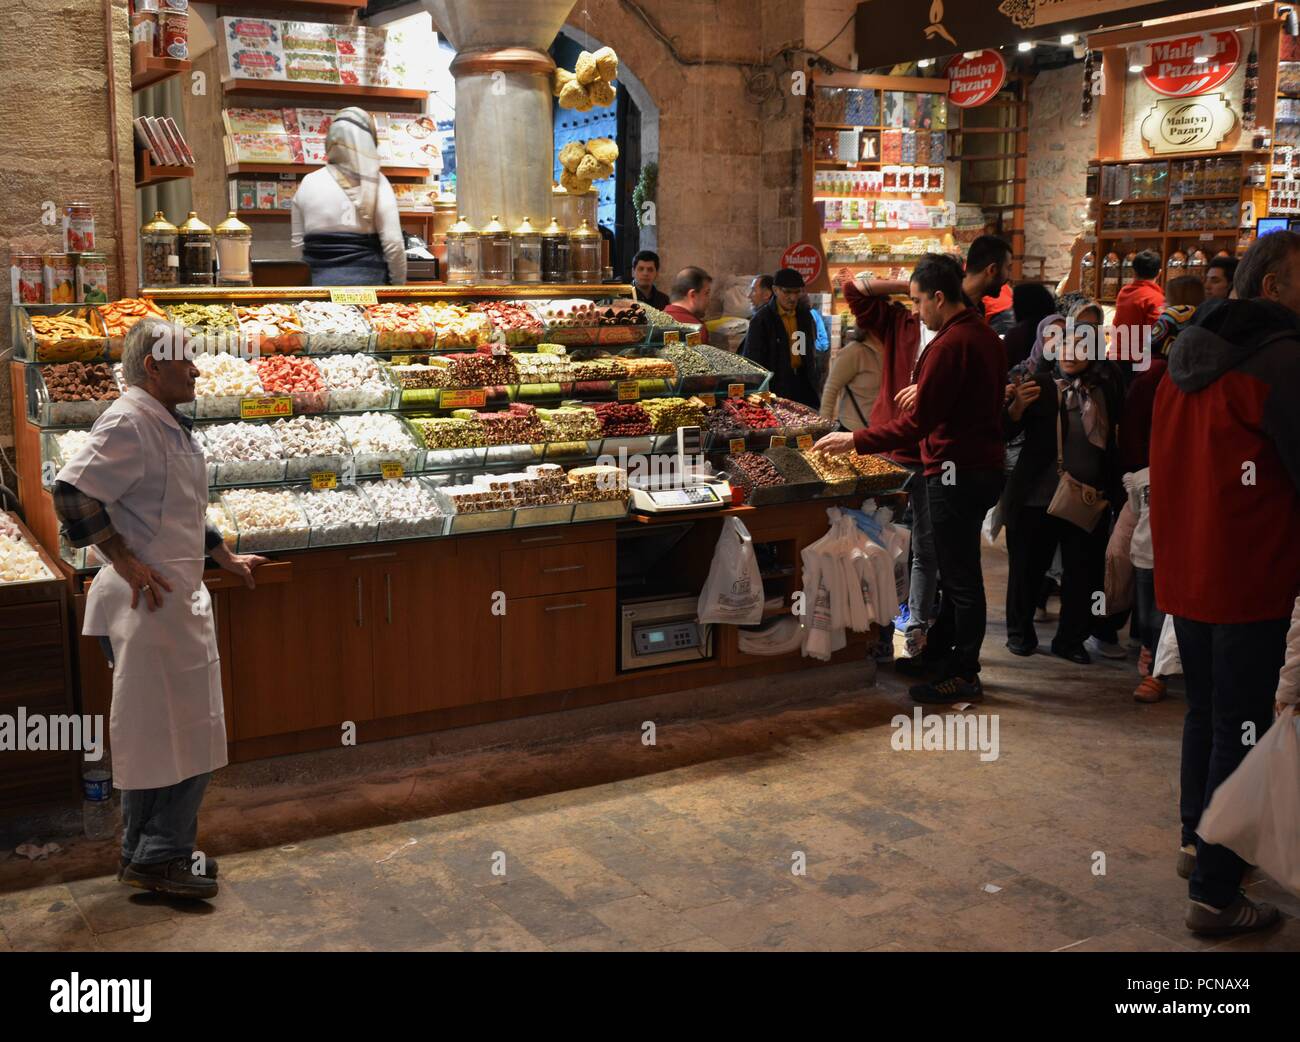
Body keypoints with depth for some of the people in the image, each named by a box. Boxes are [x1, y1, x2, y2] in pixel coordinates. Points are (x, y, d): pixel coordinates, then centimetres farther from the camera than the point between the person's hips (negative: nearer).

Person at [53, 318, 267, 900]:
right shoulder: (128, 424, -15)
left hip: (182, 599, 10)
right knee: (156, 732, -2)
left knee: (187, 731, 14)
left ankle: (166, 852, 25)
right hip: (148, 603, -10)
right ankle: (151, 858, 9)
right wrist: (127, 563, -20)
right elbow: (71, 493, -23)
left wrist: (225, 558, 31)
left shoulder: (170, 426, 16)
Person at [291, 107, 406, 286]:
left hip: (317, 279, 2)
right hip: (366, 279, -2)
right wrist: (399, 284, 3)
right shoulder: (376, 183, -4)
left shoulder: (309, 183, 4)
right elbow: (393, 242, -7)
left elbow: (298, 241, 9)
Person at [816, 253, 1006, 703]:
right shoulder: (985, 335, 9)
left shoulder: (950, 344, -20)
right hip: (984, 466, 10)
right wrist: (927, 390, 15)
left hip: (956, 473, -10)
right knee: (956, 569, 19)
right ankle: (938, 650, 32)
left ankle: (963, 676, 10)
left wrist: (855, 440, -17)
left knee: (960, 577, 0)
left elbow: (916, 424, -23)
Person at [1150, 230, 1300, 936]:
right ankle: (1214, 894, 6)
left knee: (1204, 710, 22)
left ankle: (1198, 840, 37)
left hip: (1182, 574, 8)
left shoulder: (1188, 356, 10)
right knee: (1239, 729, -1)